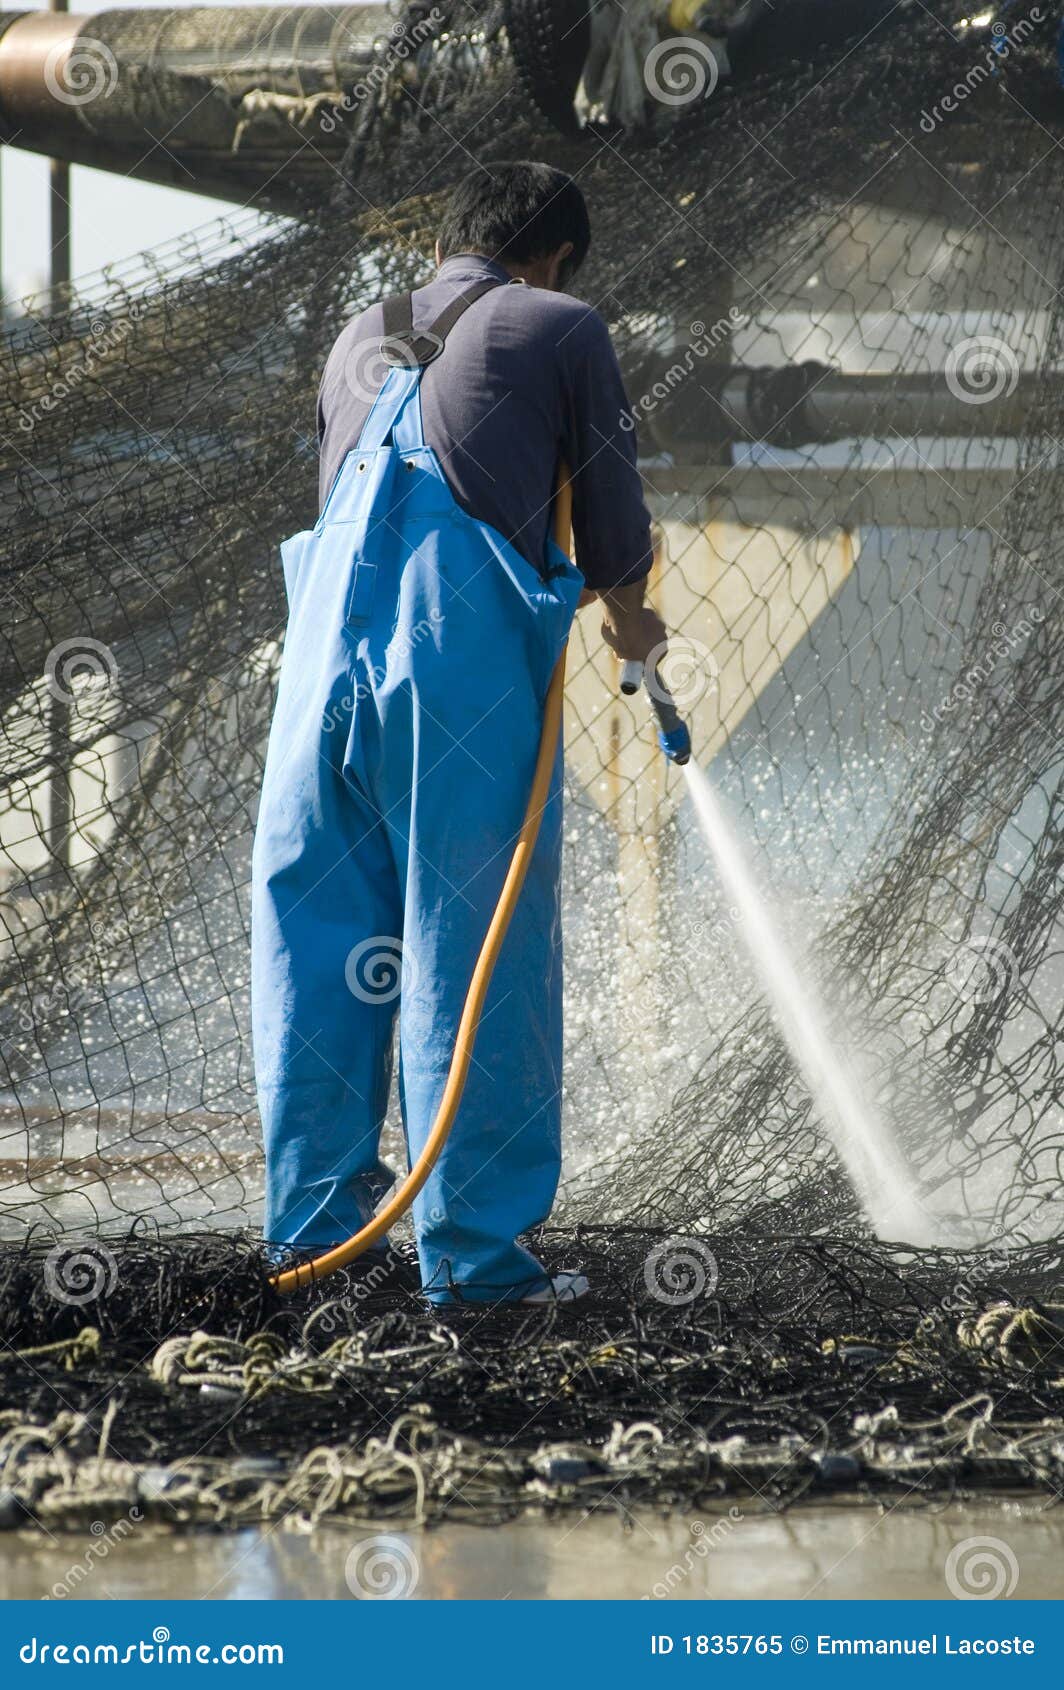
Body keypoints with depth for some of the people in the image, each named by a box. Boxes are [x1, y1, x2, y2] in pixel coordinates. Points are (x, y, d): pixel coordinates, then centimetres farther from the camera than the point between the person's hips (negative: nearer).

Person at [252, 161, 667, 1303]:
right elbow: (615, 542, 8)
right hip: (465, 669, -5)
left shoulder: (361, 341, 23)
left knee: (316, 935, 16)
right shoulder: (561, 330, 7)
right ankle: (473, 1249, 2)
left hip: (328, 643, 5)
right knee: (475, 958, 0)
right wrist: (631, 625, 31)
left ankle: (316, 1208, 24)